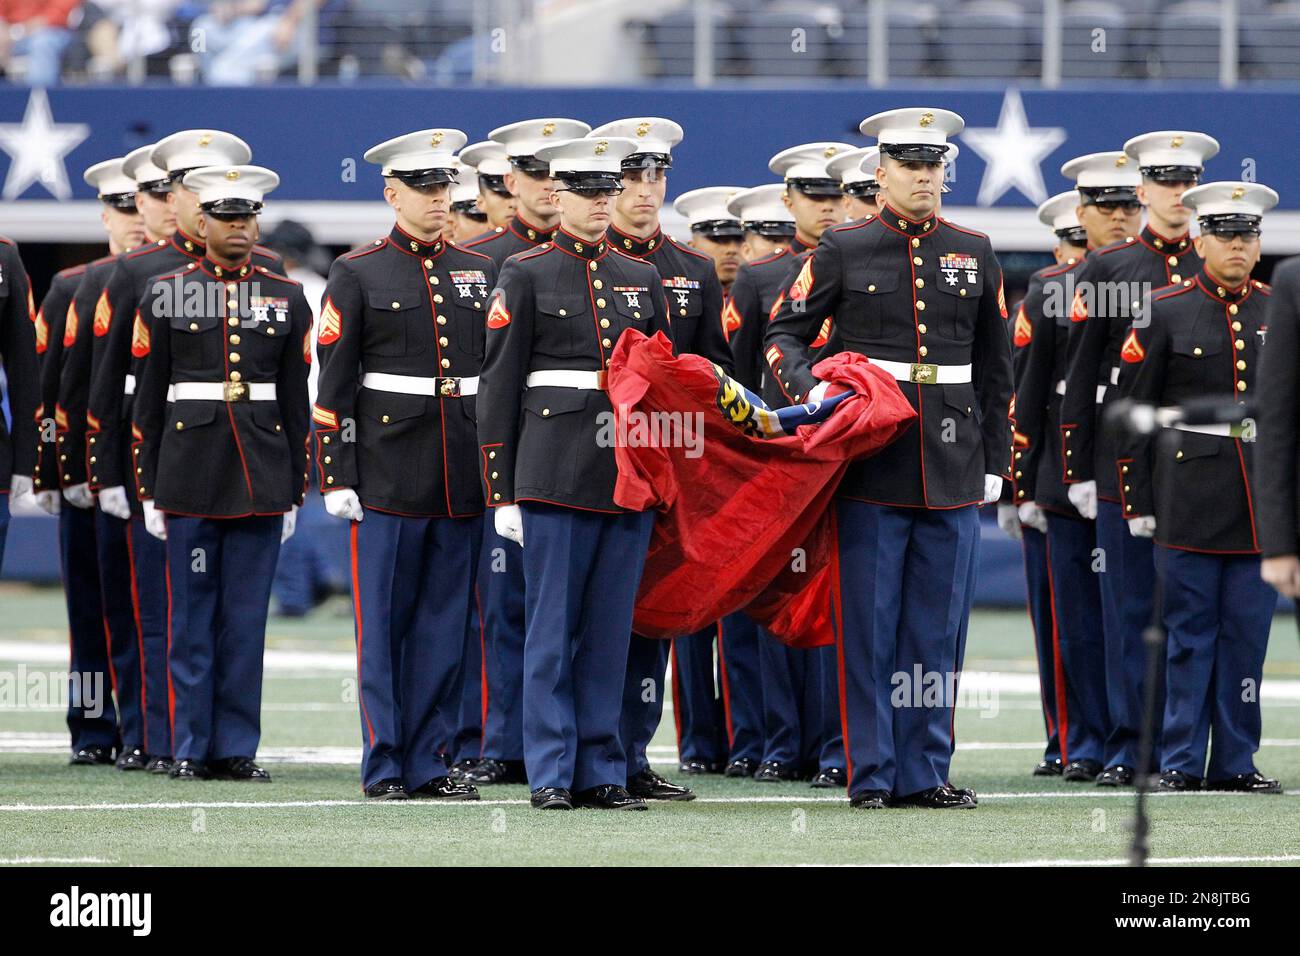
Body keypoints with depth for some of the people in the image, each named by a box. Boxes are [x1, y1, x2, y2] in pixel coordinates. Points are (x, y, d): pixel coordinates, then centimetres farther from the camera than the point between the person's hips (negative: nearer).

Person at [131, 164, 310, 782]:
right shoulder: (166, 295, 4)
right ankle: (191, 749, 7)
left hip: (262, 475, 1)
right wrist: (149, 491, 0)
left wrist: (294, 492, 6)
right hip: (189, 470, -1)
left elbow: (296, 402, 10)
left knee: (247, 617, 3)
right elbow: (147, 400, 4)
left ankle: (237, 748, 8)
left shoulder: (287, 298, 8)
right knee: (192, 616, 2)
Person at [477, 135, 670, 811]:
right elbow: (497, 388, -1)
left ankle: (601, 773, 9)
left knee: (611, 629, 5)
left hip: (631, 474, 4)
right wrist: (501, 493, -6)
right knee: (552, 628, -3)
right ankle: (551, 775, 1)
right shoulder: (526, 275, 2)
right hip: (556, 471, -4)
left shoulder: (642, 278, 15)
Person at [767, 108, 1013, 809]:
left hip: (952, 468, 3)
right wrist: (808, 387, -16)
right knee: (868, 624, -2)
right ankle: (872, 774, 3)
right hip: (871, 464, -3)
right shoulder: (843, 250, 3)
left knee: (938, 627, 4)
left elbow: (995, 370, 15)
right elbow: (784, 333, 5)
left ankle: (925, 772, 9)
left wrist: (994, 463, 10)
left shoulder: (974, 255, 11)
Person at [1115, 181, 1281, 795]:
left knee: (1248, 632, 4)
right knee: (1189, 634, -1)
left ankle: (1236, 763, 9)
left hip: (1265, 495, 3)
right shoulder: (1165, 312, 1)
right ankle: (1181, 764, 4)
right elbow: (1131, 413, 0)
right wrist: (1137, 502, -4)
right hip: (1190, 496, -3)